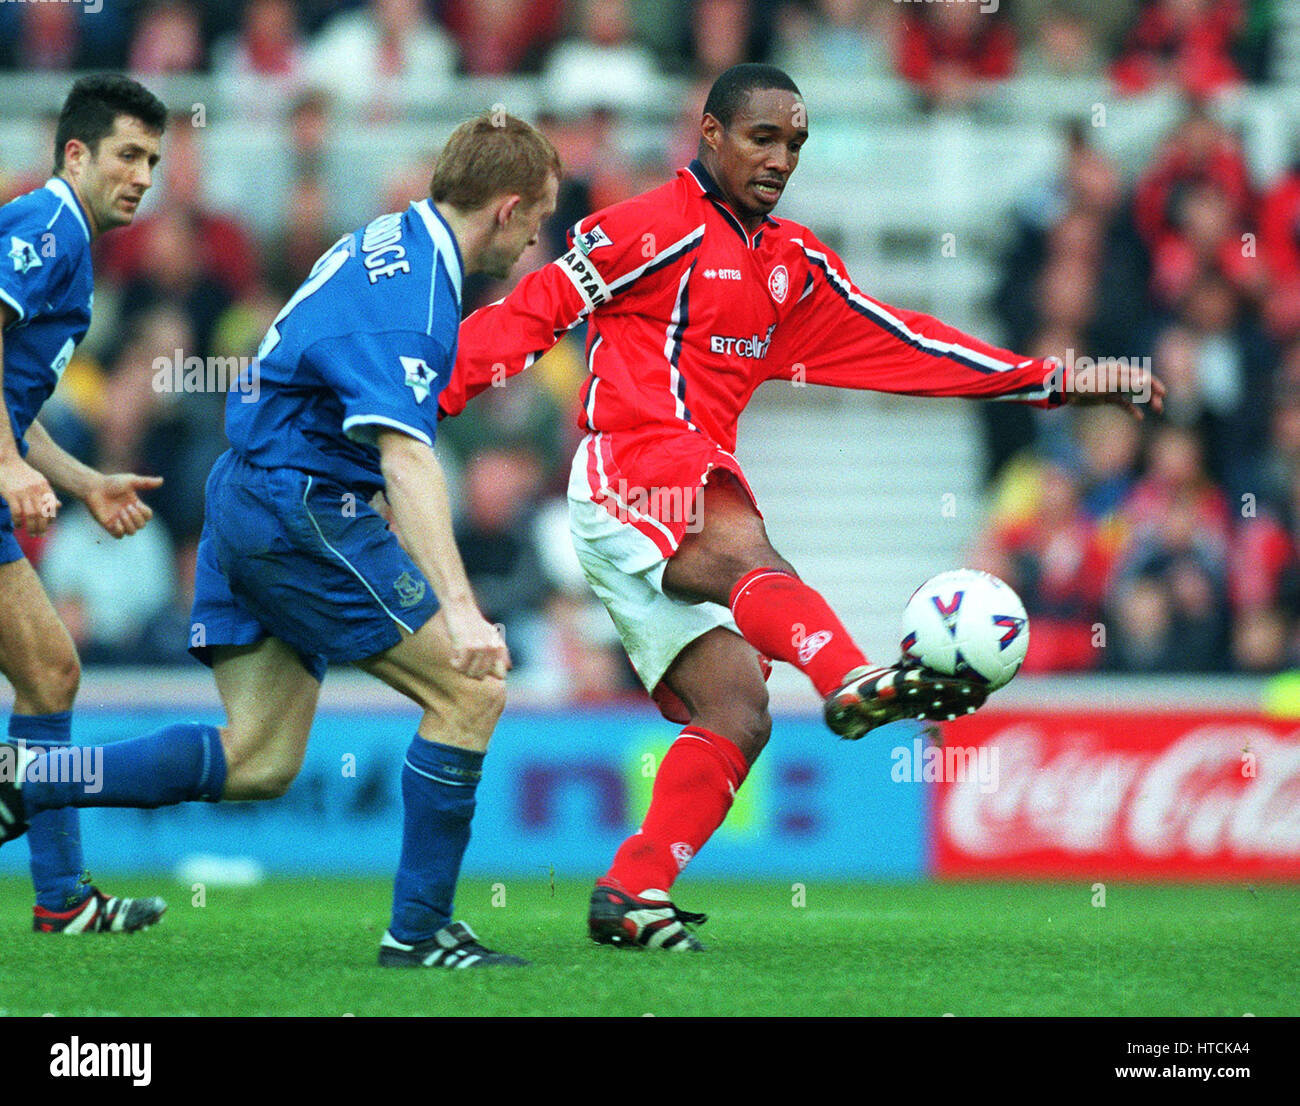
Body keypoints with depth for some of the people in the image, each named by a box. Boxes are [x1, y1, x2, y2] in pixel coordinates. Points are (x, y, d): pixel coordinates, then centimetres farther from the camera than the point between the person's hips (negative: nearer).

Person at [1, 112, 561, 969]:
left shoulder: (392, 244, 12)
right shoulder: (412, 291, -20)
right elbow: (405, 456, -32)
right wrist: (456, 605, -41)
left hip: (251, 504, 10)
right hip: (302, 512, -10)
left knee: (260, 762, 8)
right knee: (470, 690, -7)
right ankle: (420, 930, -4)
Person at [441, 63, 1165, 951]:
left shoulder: (791, 263, 22)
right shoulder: (661, 228, -1)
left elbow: (902, 343, 21)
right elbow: (534, 312, -5)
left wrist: (1051, 381, 17)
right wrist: (427, 399, -14)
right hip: (632, 468, -9)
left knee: (737, 716, -4)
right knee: (743, 548, -37)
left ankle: (630, 895, -5)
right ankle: (853, 681, -65)